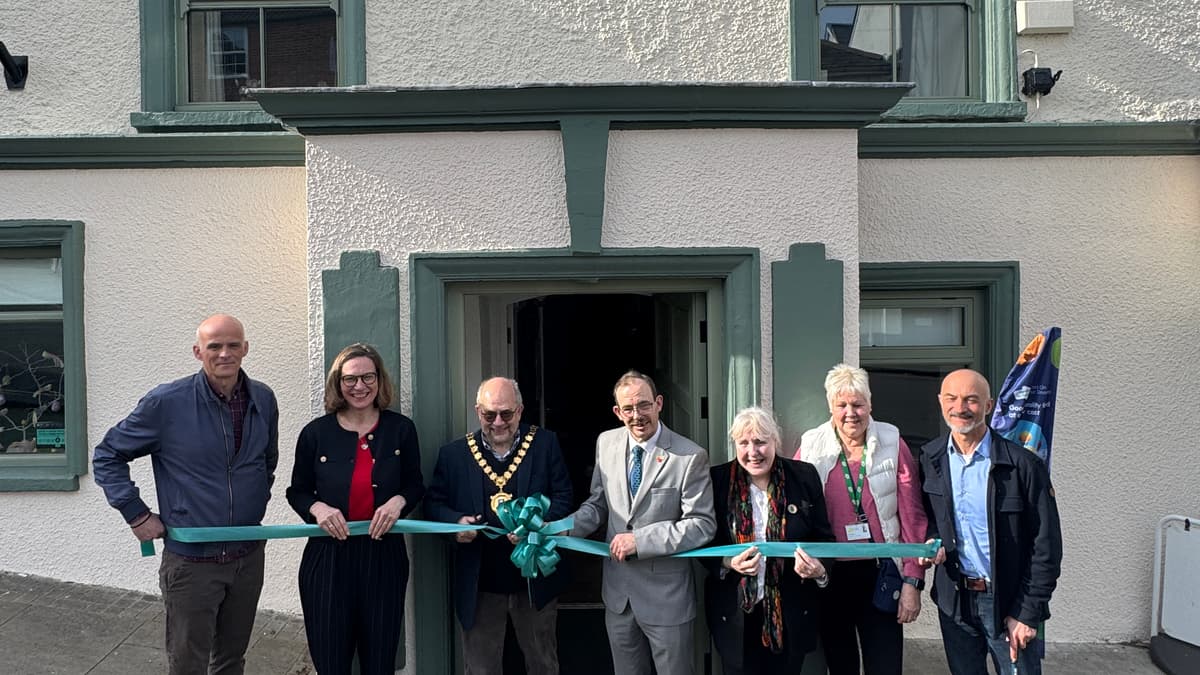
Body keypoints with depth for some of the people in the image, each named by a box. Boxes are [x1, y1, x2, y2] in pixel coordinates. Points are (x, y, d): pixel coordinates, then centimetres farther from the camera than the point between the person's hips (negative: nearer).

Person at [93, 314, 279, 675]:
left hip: (249, 555, 4)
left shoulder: (264, 400, 0)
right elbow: (107, 456, -2)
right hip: (190, 560, -4)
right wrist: (137, 514, -6)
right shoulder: (166, 402, -13)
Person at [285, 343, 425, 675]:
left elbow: (415, 485, 8)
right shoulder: (316, 432, -2)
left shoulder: (401, 429, 0)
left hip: (384, 557, 1)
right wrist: (318, 508, -14)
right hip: (328, 558, 0)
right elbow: (297, 492, 7)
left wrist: (398, 501, -13)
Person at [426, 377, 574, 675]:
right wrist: (456, 520, -17)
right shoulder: (454, 454, 0)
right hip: (479, 584, 1)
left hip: (535, 579, 0)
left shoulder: (545, 444, -3)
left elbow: (563, 496, -4)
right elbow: (434, 503, 5)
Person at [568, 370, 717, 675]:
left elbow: (702, 524, -17)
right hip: (618, 592, 4)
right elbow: (598, 503, 7)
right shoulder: (606, 443, -1)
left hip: (665, 595, -4)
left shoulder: (690, 456, -16)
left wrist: (640, 540, -22)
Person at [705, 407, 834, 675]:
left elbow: (824, 538, 2)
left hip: (791, 615, 1)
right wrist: (728, 563, -20)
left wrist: (819, 570, -18)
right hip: (736, 616, -1)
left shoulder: (804, 476, -4)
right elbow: (705, 544, 0)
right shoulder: (718, 480, -6)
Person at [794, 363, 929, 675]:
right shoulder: (811, 447, -4)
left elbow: (912, 516, -3)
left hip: (880, 574, -1)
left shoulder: (892, 443, -4)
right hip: (828, 576, 1)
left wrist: (912, 581, -5)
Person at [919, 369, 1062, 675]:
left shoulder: (1022, 464, -12)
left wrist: (1028, 612, -11)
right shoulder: (930, 459, 0)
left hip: (1008, 603, -3)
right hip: (954, 601, 4)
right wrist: (932, 541, -8)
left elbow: (1046, 545, -9)